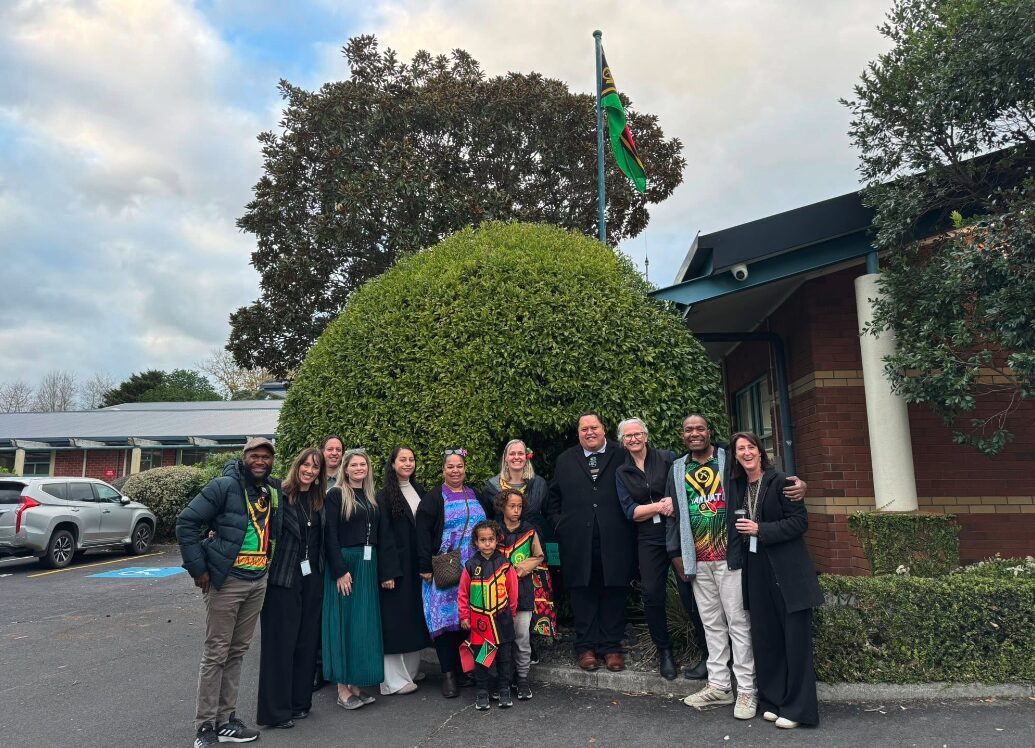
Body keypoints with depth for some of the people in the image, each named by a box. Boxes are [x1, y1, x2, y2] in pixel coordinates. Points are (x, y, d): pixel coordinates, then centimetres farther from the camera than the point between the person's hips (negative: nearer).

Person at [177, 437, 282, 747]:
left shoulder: (273, 490, 6)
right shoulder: (224, 486, -13)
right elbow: (186, 522, -14)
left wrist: (269, 561, 7)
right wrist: (198, 569, -14)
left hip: (257, 582, 6)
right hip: (226, 581, -6)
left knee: (237, 652, 14)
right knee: (216, 653, 2)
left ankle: (226, 719, 26)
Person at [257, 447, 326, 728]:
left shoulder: (320, 501, 9)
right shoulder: (280, 494, -9)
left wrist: (323, 572, 9)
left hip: (312, 579, 6)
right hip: (283, 578, -5)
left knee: (306, 642, 11)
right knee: (280, 642, 2)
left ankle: (299, 702, 24)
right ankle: (275, 710, 14)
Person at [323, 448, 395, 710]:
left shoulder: (373, 498, 12)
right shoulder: (336, 495, -4)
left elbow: (382, 536, 11)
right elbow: (330, 536, -10)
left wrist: (387, 571, 5)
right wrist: (340, 571, -17)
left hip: (368, 566, 6)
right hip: (344, 564, -5)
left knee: (365, 624, 7)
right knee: (344, 623, 0)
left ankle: (357, 684, 17)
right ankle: (342, 688, 8)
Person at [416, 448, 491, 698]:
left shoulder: (475, 496, 14)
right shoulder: (433, 498, 0)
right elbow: (423, 533, -6)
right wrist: (425, 567, -13)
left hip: (474, 571, 4)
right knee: (446, 617, -5)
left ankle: (465, 666, 19)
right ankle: (448, 673, 3)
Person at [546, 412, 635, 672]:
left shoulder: (621, 456, 4)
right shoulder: (565, 460, 11)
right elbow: (553, 498, 16)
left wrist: (630, 522, -4)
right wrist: (559, 524, 5)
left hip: (614, 541, -1)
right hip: (578, 542, 1)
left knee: (614, 592, 7)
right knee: (583, 593, 7)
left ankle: (612, 646, 20)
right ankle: (586, 647, 19)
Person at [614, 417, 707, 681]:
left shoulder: (668, 458, 2)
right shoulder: (622, 473, 8)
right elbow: (631, 512, 1)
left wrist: (674, 501, -20)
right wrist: (661, 505, -11)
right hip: (649, 540, 3)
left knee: (689, 592, -4)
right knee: (652, 596, 5)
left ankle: (708, 652, 10)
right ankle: (664, 652, 22)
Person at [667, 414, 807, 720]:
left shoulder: (729, 461, 0)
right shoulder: (677, 470, 11)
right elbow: (672, 514, 13)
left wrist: (797, 482, -22)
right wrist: (675, 552, 10)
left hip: (729, 557, -4)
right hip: (697, 560, 4)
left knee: (738, 622, 2)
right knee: (712, 624, 13)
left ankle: (746, 689, 13)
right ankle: (719, 686, 24)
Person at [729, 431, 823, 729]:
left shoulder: (780, 481, -9)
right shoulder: (736, 486, 9)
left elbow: (800, 521, -12)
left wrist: (760, 530, -17)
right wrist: (742, 531, 3)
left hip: (787, 570, -5)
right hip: (756, 570, 6)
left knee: (795, 639, 2)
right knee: (765, 638, 11)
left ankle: (796, 708, 13)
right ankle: (772, 701, 24)